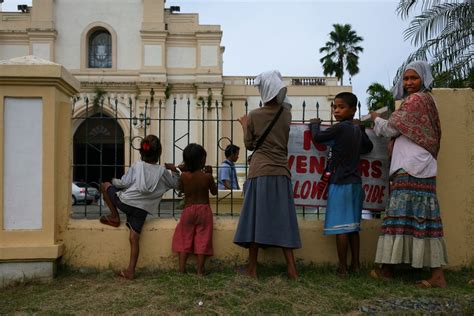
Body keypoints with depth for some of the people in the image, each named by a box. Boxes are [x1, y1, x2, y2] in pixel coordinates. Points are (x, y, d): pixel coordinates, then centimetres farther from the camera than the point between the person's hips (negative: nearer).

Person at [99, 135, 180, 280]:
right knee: (134, 238, 7)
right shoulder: (162, 171, 4)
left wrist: (114, 181, 17)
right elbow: (175, 183, 16)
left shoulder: (137, 166, -2)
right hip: (142, 209, 3)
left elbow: (123, 183, -3)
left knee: (105, 185, 20)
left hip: (126, 202, -2)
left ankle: (114, 216, 20)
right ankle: (130, 271, 5)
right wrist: (174, 171, 32)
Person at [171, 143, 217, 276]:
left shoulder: (184, 176, -9)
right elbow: (214, 192, 4)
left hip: (188, 209, 1)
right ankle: (200, 270, 9)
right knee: (202, 239, 6)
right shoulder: (207, 176, -12)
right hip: (204, 209, -1)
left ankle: (182, 268, 11)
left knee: (185, 238, 11)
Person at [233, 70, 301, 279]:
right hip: (281, 173, 3)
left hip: (260, 172, -3)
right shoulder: (286, 114, 4)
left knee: (256, 218, 2)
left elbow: (249, 145, 4)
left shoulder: (254, 116, -4)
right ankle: (291, 268, 3)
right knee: (282, 219, 6)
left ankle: (252, 268, 7)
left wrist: (244, 125, 21)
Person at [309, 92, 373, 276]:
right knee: (353, 227, 13)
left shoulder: (340, 127, -12)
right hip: (356, 183, 7)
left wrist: (315, 123, 12)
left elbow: (317, 137, -4)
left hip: (340, 183, -7)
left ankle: (342, 267, 2)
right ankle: (355, 264, 19)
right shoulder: (358, 129, 9)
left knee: (340, 227, -3)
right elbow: (368, 147, 25)